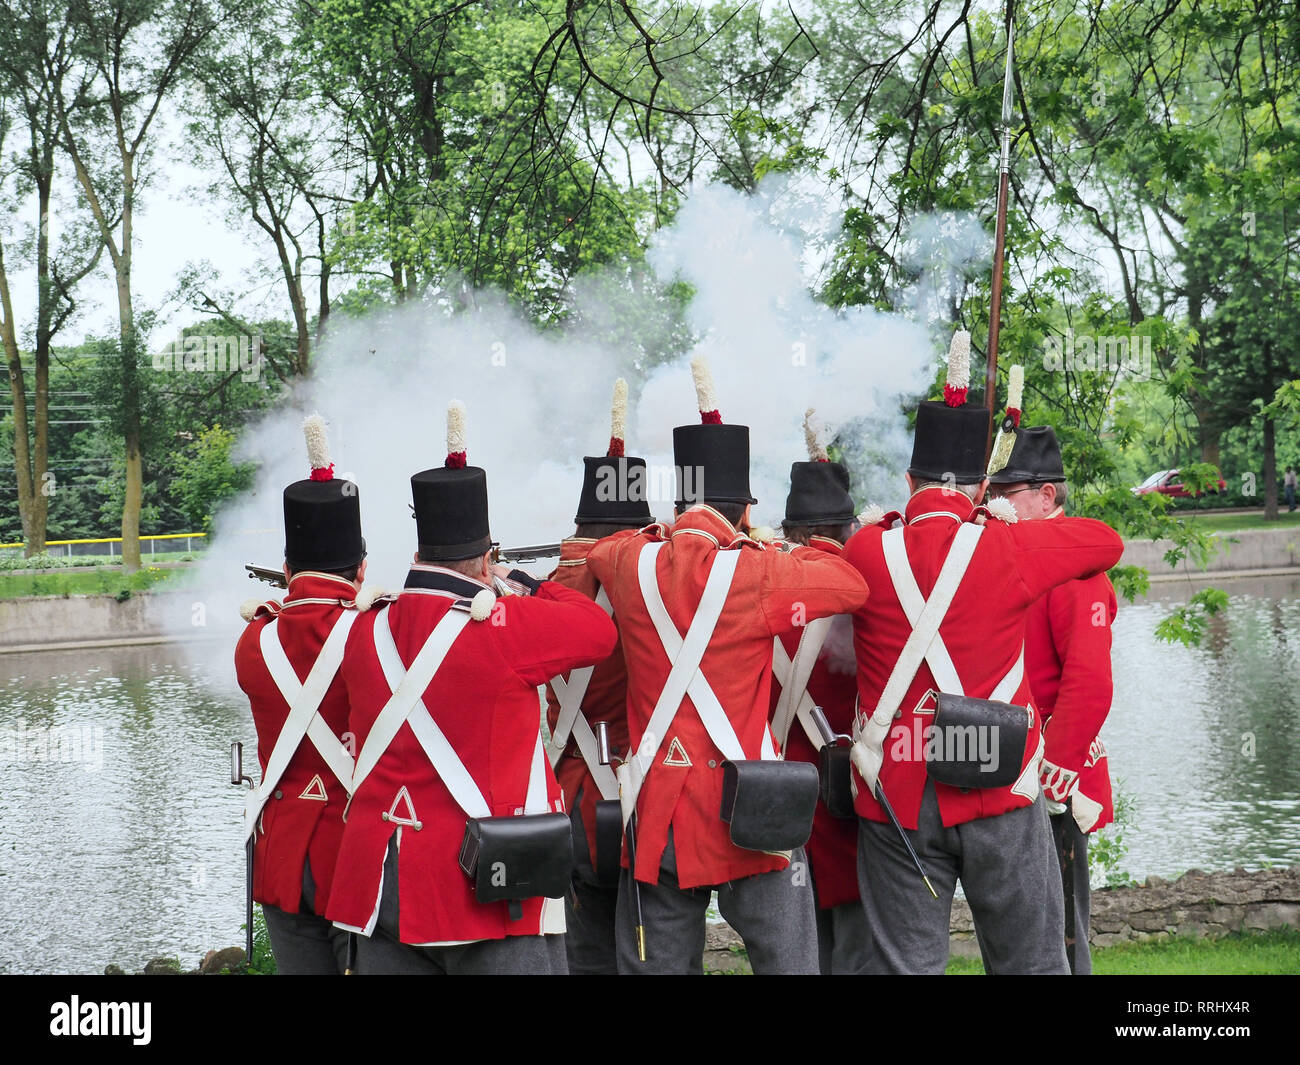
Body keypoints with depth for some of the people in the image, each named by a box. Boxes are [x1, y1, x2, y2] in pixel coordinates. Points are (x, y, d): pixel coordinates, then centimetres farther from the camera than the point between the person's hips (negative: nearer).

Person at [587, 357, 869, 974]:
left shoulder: (632, 566, 1)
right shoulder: (756, 576, -12)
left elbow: (597, 550, 24)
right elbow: (853, 584, 2)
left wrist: (665, 534, 29)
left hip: (657, 815, 4)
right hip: (750, 818, -4)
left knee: (657, 966, 11)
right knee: (787, 963, 6)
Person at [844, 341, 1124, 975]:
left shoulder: (866, 553, -2)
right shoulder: (1009, 549, -7)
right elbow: (1107, 541, 8)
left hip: (896, 801, 2)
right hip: (999, 794, -2)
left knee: (903, 964, 6)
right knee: (1031, 962, 10)